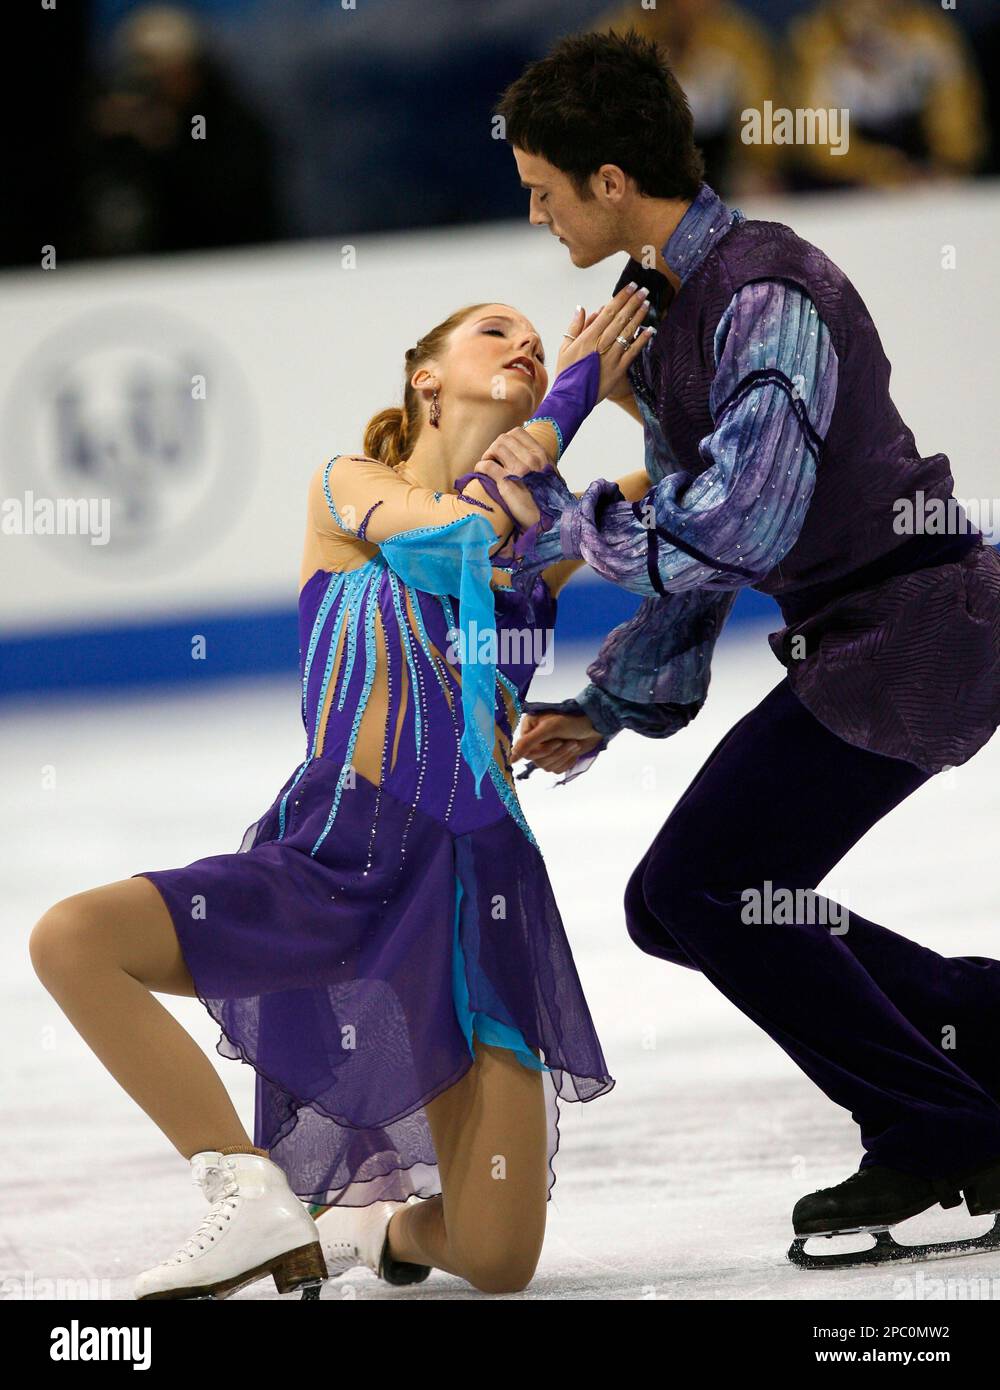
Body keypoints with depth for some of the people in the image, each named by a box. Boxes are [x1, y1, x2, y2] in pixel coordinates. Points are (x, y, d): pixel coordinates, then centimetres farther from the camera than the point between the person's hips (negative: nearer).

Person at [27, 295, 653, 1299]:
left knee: (499, 1262, -12)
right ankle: (258, 1203, -16)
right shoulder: (345, 489, 7)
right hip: (324, 864, -1)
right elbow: (471, 529, -8)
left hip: (472, 879, 1)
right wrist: (576, 388, -2)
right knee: (72, 939, -28)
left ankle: (386, 1225, 26)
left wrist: (623, 383, 5)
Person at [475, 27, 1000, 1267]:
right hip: (856, 642, 10)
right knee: (680, 903, 9)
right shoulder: (660, 308, 11)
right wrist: (614, 705, 15)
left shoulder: (770, 293, -20)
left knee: (700, 890, -11)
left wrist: (561, 523, -17)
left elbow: (738, 524, -27)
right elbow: (691, 531, 19)